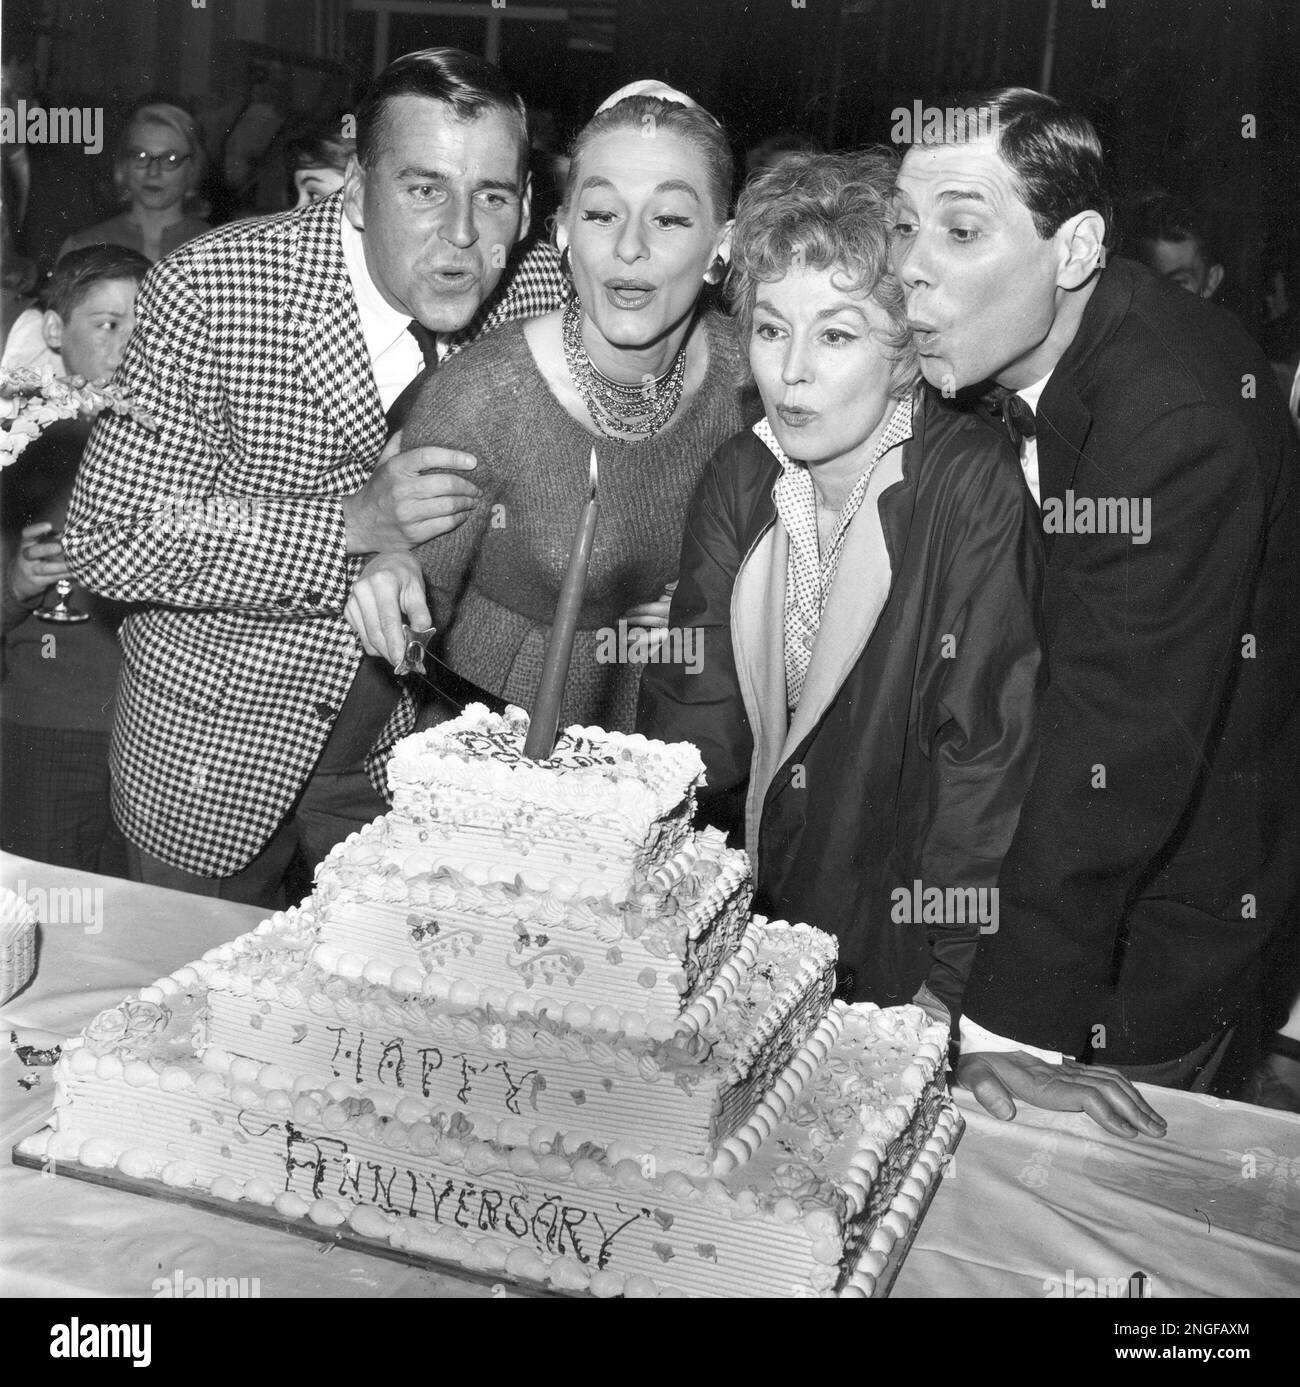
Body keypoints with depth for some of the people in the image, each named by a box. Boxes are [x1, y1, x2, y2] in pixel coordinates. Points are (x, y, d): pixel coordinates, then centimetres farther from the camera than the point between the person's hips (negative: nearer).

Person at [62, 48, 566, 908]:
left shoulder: (537, 289, -10)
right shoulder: (211, 295, -22)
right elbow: (108, 539, -22)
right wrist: (353, 523, -32)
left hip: (418, 735, 3)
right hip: (220, 745, -2)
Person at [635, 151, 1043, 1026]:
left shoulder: (973, 486, -15)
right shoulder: (742, 477, 3)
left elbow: (989, 751, -15)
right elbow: (699, 719, 0)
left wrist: (942, 985, -17)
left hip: (896, 954, -4)